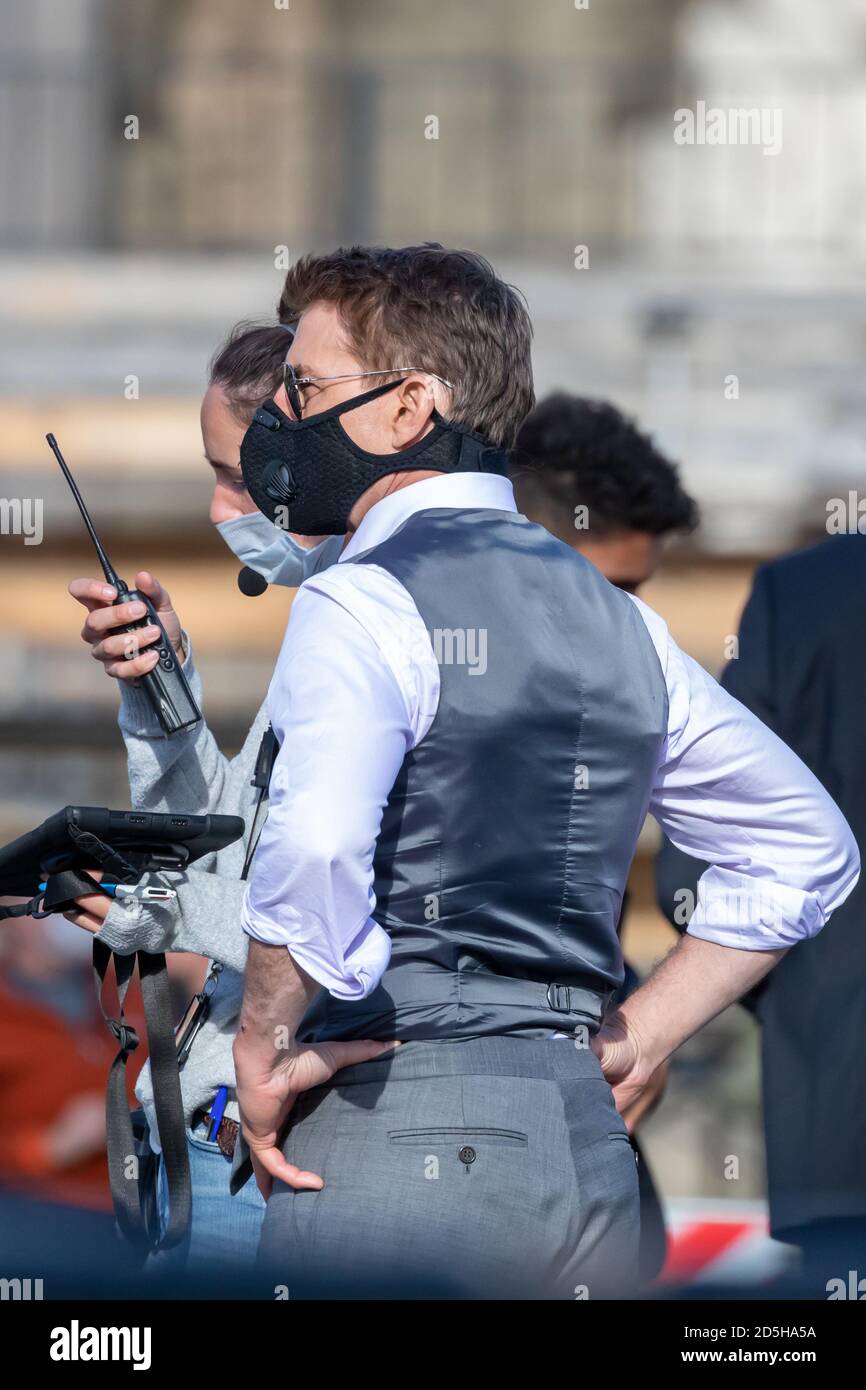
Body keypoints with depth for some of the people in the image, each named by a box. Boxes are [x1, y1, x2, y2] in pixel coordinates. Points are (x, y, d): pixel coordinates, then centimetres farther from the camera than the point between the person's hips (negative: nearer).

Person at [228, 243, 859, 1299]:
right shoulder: (614, 620, 16)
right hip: (584, 1154, 7)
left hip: (388, 1130, -7)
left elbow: (314, 848, -26)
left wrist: (265, 1047, -12)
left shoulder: (364, 605, -7)